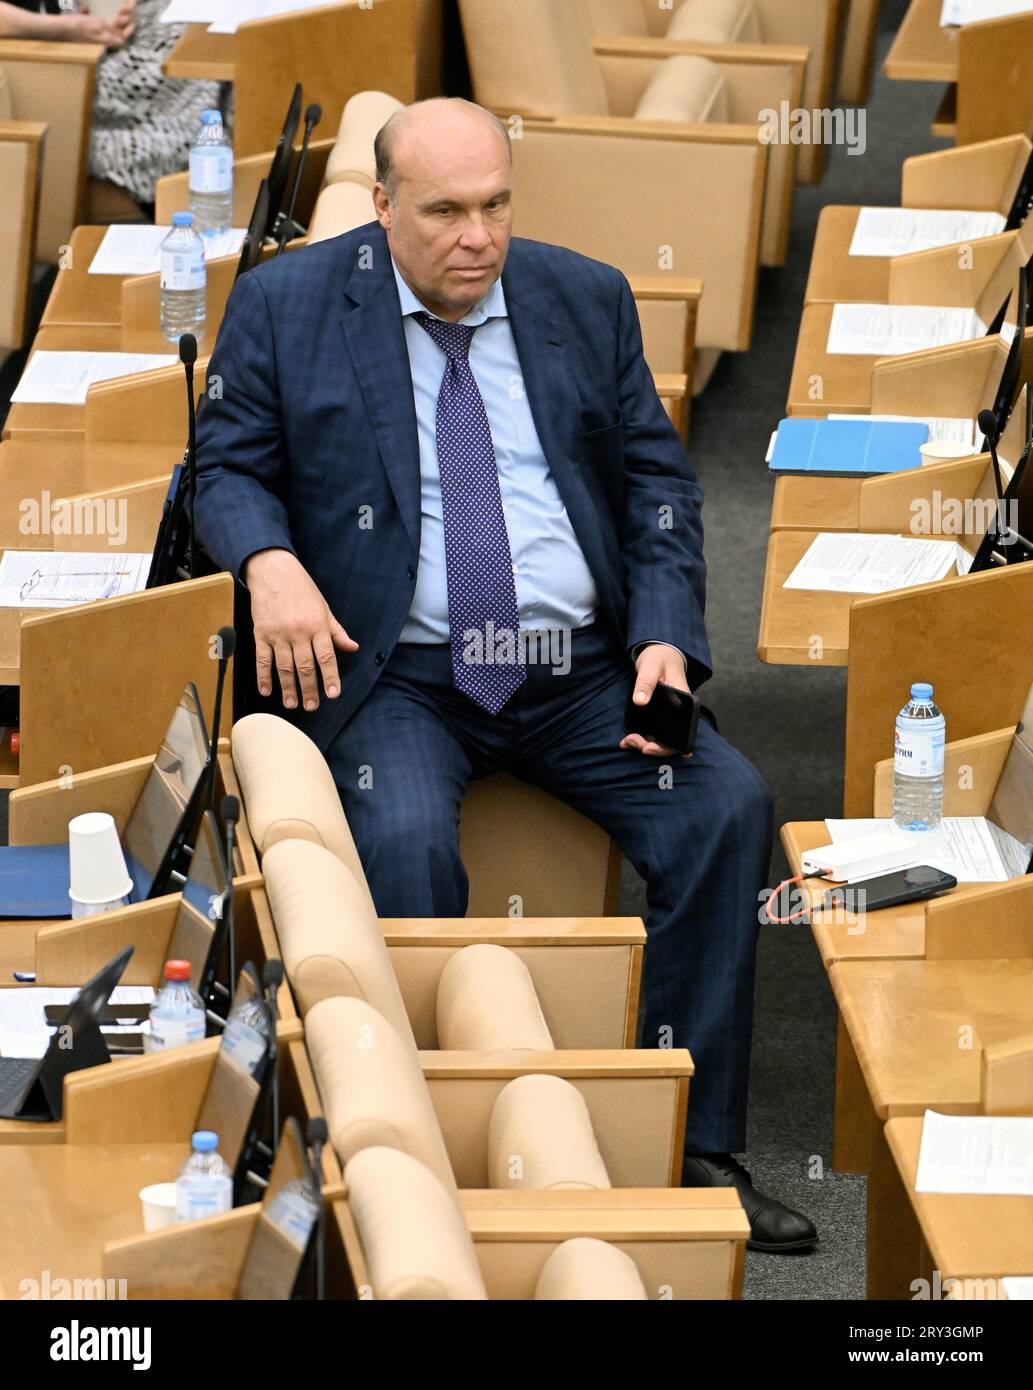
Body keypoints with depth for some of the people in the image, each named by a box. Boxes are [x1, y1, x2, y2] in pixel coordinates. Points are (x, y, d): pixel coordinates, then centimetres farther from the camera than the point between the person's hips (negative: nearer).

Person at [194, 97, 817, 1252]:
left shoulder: (586, 300, 11)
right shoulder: (286, 305, 4)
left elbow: (657, 476, 13)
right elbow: (227, 467, 6)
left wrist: (664, 638, -3)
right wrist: (269, 561, -17)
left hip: (578, 673, 3)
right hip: (397, 672, -3)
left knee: (727, 807, -21)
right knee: (404, 838, -34)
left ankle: (696, 1150, -16)